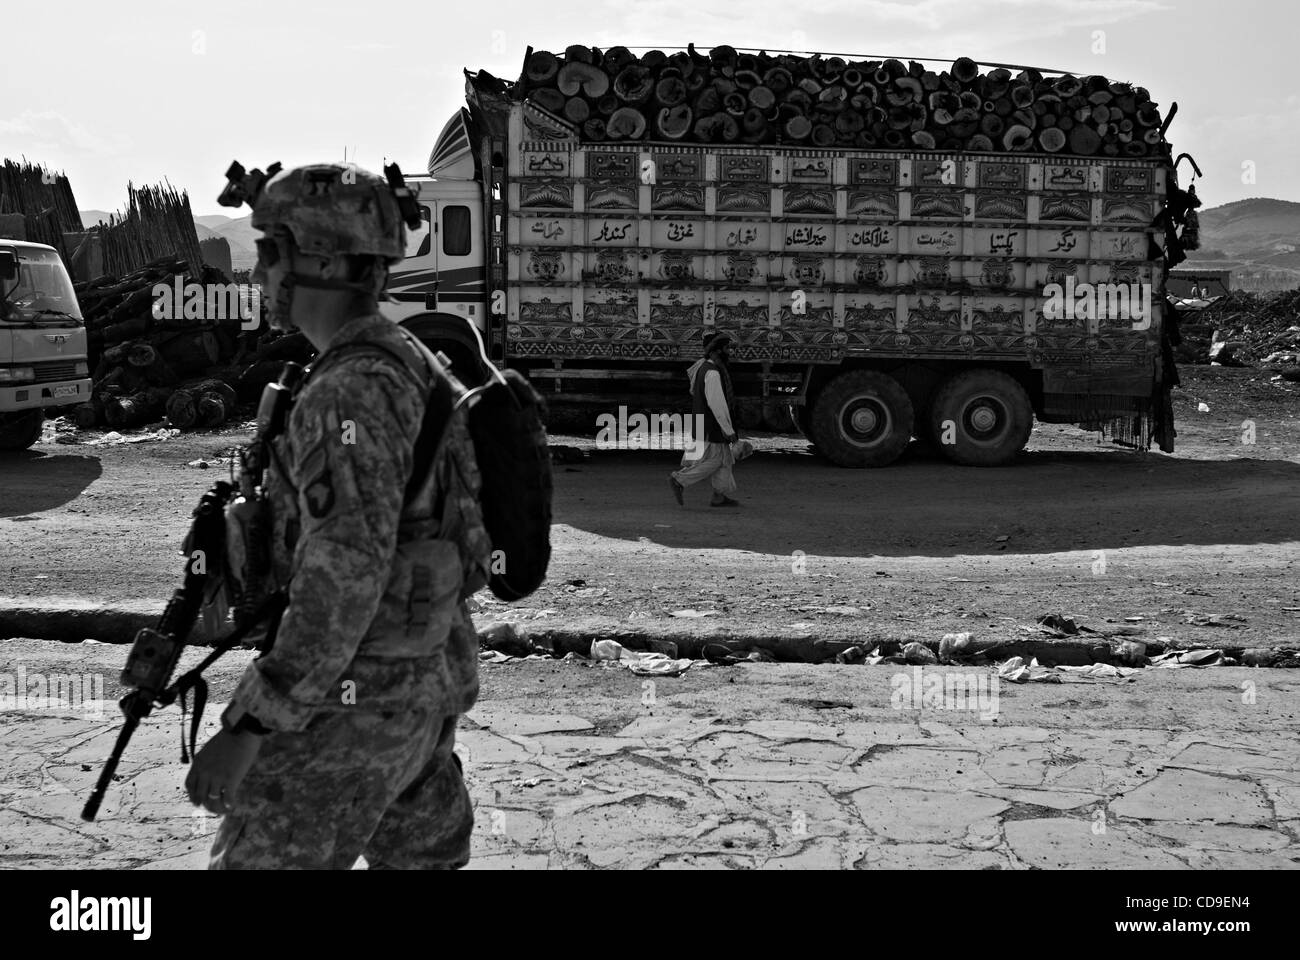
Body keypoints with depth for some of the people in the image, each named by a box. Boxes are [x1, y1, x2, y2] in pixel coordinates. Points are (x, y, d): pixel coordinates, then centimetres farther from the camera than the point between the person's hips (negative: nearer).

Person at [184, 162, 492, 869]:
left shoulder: (354, 391, -24)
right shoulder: (406, 366, 9)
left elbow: (347, 580, -30)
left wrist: (248, 726, -29)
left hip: (362, 697, -10)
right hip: (430, 674, 10)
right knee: (420, 855, 20)